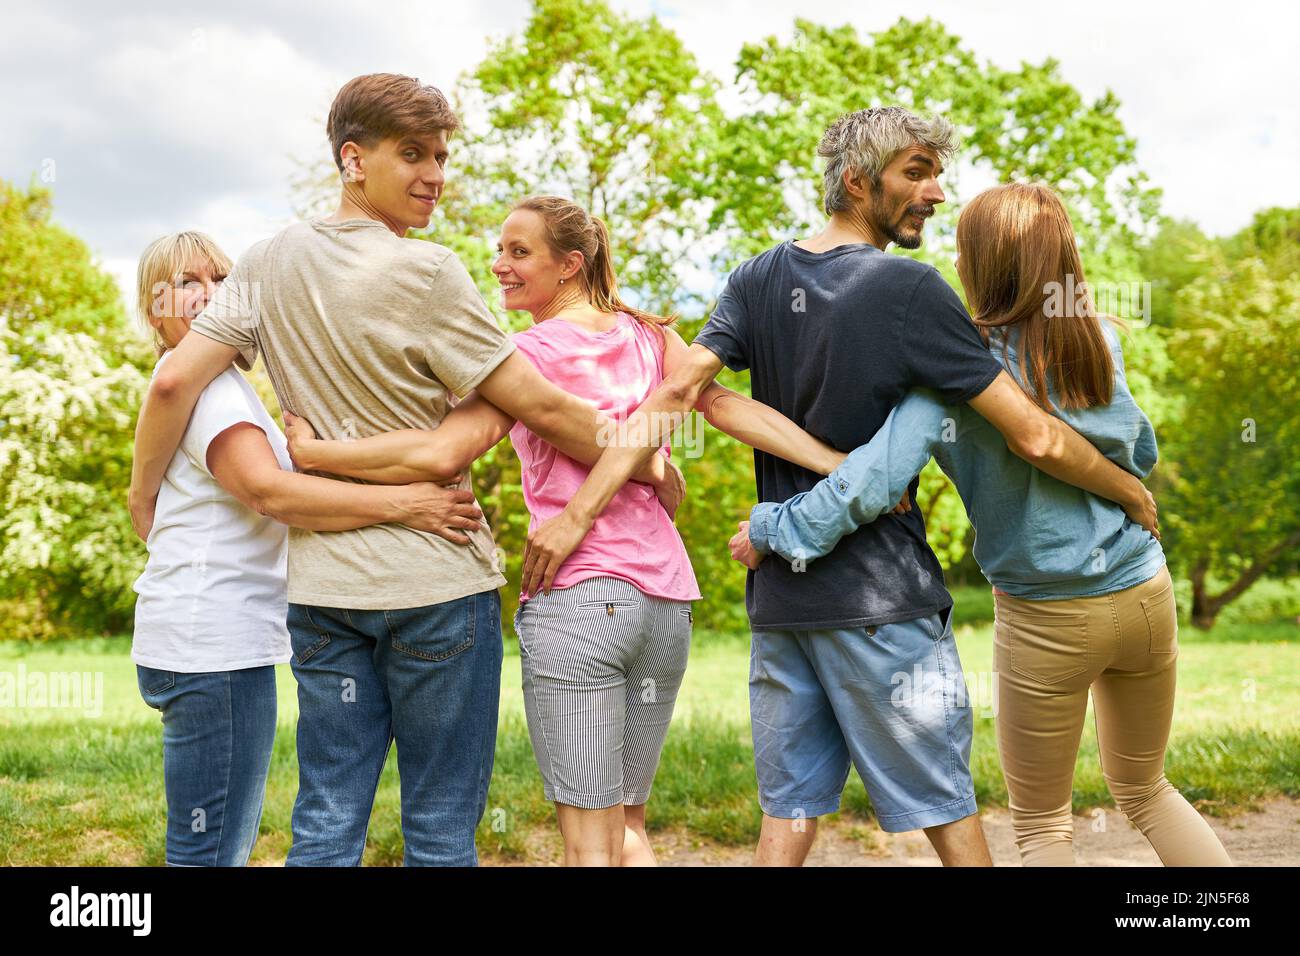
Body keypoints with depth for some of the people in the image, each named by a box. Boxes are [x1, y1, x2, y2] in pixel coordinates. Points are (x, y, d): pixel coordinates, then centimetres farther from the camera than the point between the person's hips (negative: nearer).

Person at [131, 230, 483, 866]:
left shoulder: (219, 380, 22)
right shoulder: (194, 380, -11)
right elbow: (269, 491, -25)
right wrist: (401, 504, -29)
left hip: (221, 640, 11)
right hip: (212, 645, -11)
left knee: (227, 847, 16)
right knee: (209, 853, -8)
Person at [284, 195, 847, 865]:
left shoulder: (530, 352, -4)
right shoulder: (648, 333, 12)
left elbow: (441, 452, -16)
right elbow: (726, 405, 1)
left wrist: (310, 451, -9)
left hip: (575, 601, -6)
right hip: (666, 601, 6)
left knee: (589, 844, 1)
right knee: (627, 827, 19)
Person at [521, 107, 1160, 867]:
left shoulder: (759, 279, 6)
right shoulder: (909, 290, -11)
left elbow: (677, 392, -5)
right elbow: (1036, 439, -12)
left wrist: (578, 513, -7)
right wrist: (1131, 492, 5)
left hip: (778, 595, 6)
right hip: (881, 600, -6)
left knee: (789, 812, 11)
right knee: (946, 806, 7)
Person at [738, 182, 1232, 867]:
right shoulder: (1101, 342, -1)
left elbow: (876, 477, -22)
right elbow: (1141, 453, 12)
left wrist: (771, 529, -12)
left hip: (1047, 620, -5)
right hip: (1145, 592, 5)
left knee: (1040, 823, 14)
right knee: (1144, 790, 26)